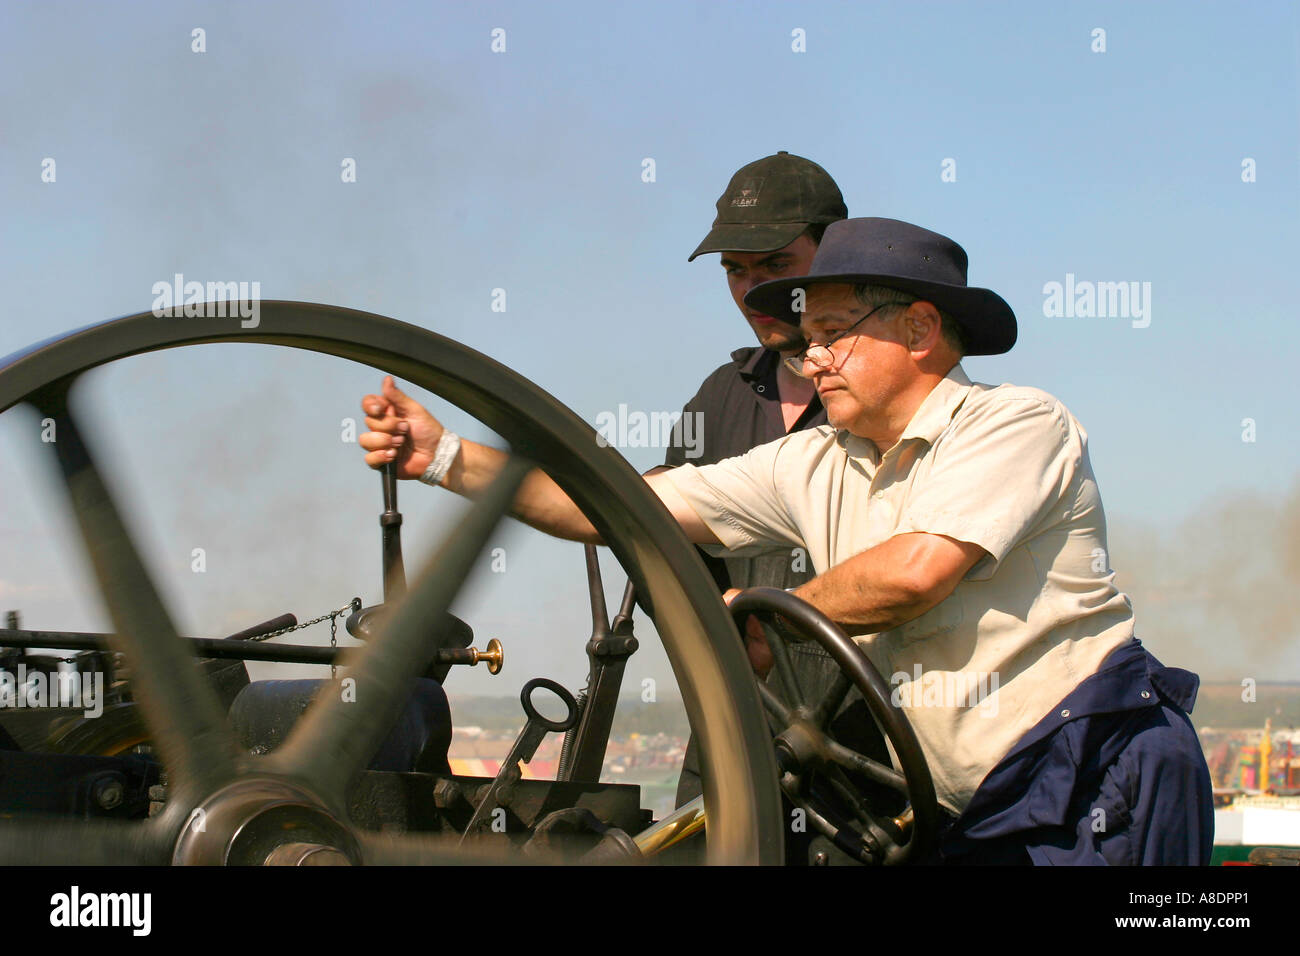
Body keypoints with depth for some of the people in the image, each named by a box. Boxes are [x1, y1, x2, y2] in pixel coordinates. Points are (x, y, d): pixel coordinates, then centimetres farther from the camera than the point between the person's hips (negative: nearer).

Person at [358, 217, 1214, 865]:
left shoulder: (1021, 423, -7)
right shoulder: (817, 467, 11)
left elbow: (916, 569, -21)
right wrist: (444, 458, 1)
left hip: (1102, 794, -6)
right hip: (972, 817, 6)